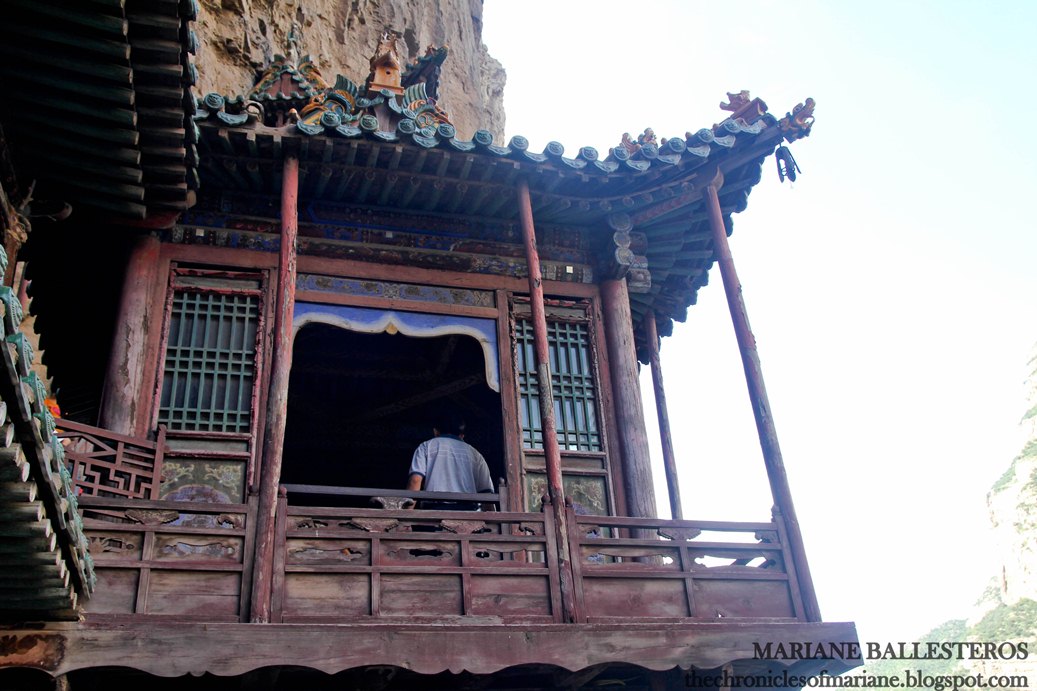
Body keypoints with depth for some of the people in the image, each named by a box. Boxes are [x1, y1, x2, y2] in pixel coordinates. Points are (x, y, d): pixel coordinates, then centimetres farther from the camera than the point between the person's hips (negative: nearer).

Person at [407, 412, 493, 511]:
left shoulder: (426, 446, 18)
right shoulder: (475, 454, 23)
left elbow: (415, 481, 2)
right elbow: (486, 492, 13)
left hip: (435, 508, -2)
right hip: (468, 510, 2)